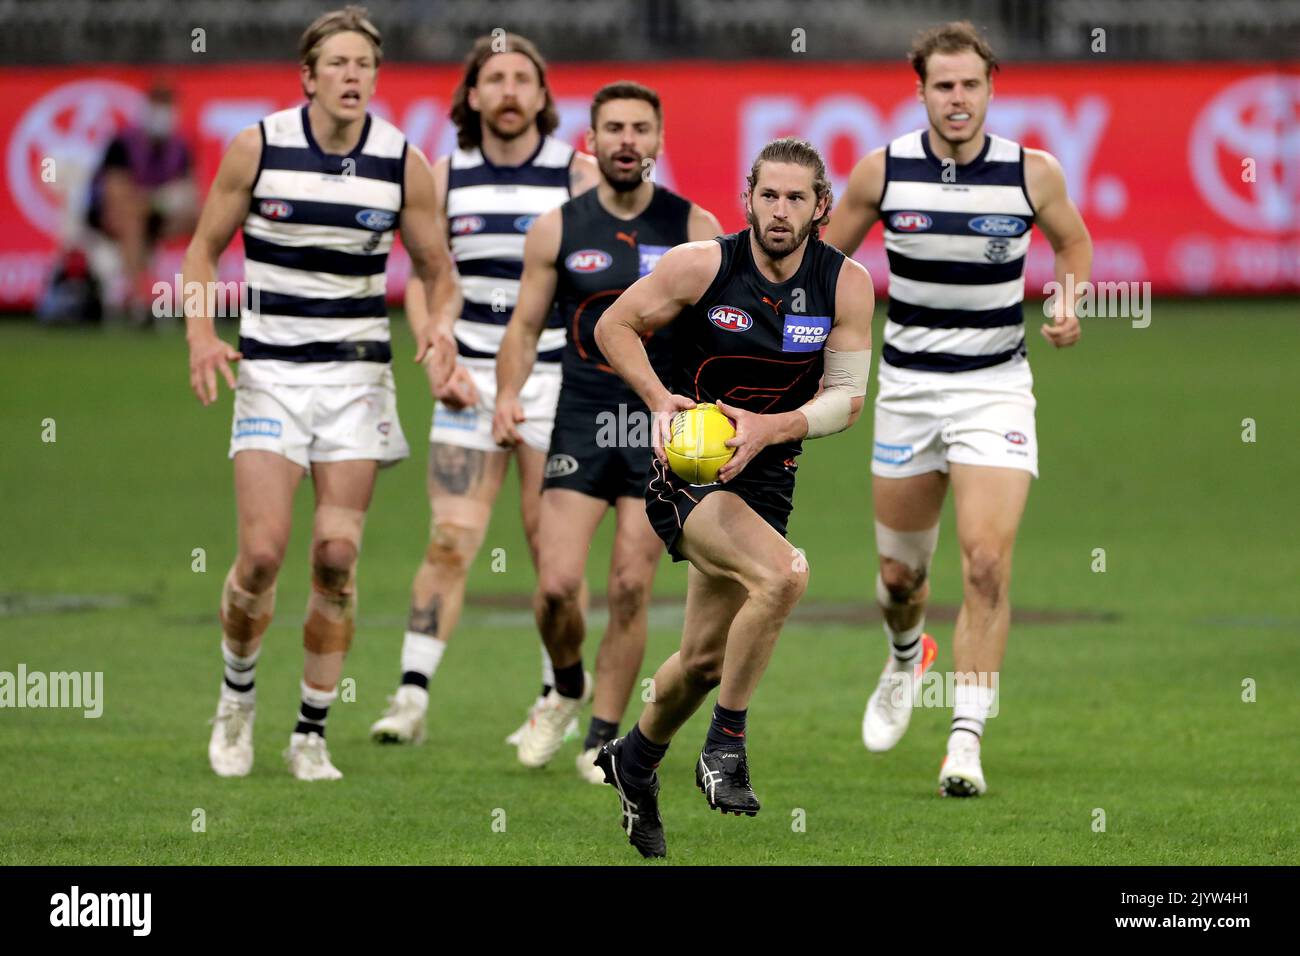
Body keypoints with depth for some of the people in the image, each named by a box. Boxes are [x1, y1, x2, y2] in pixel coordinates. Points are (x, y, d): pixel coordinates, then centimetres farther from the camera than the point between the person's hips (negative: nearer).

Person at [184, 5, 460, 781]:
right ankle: (237, 700, 16)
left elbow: (438, 271, 8)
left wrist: (440, 335, -12)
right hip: (271, 370, -1)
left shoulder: (404, 165, -3)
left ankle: (312, 734, 7)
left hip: (358, 372, 1)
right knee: (262, 552, -11)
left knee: (338, 556, -5)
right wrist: (201, 334, -11)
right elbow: (204, 248, 5)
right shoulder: (258, 148, -6)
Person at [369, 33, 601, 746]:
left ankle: (558, 701, 14)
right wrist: (439, 359, -6)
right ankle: (412, 696, -7)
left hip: (556, 378, -1)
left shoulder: (580, 176, -2)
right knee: (450, 539, -8)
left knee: (552, 546, 2)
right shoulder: (444, 178, 4)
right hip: (471, 380, 1)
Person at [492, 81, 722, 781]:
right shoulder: (557, 230, 3)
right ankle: (566, 688, 20)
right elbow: (525, 327, 8)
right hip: (581, 421, 0)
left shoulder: (694, 229, 1)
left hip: (664, 427, 0)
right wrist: (507, 395, -8)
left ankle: (604, 735, 10)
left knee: (631, 588, -4)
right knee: (557, 583, -10)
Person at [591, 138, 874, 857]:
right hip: (686, 473, -5)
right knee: (782, 574, -31)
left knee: (704, 660, 13)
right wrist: (659, 400, -15)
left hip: (766, 480, 5)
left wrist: (768, 429, -21)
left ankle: (635, 761, 42)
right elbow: (615, 325, 1)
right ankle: (726, 745, -16)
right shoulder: (701, 265, -12)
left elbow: (847, 396, -4)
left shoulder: (846, 284, -5)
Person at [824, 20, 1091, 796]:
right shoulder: (882, 171, -6)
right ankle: (907, 659, 47)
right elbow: (827, 254, 9)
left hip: (996, 388, -2)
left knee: (987, 560, -17)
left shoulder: (1033, 173, -7)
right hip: (908, 387, 2)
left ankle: (967, 739, -15)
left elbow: (1074, 242, 13)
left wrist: (1068, 303, -6)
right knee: (900, 572, 12)